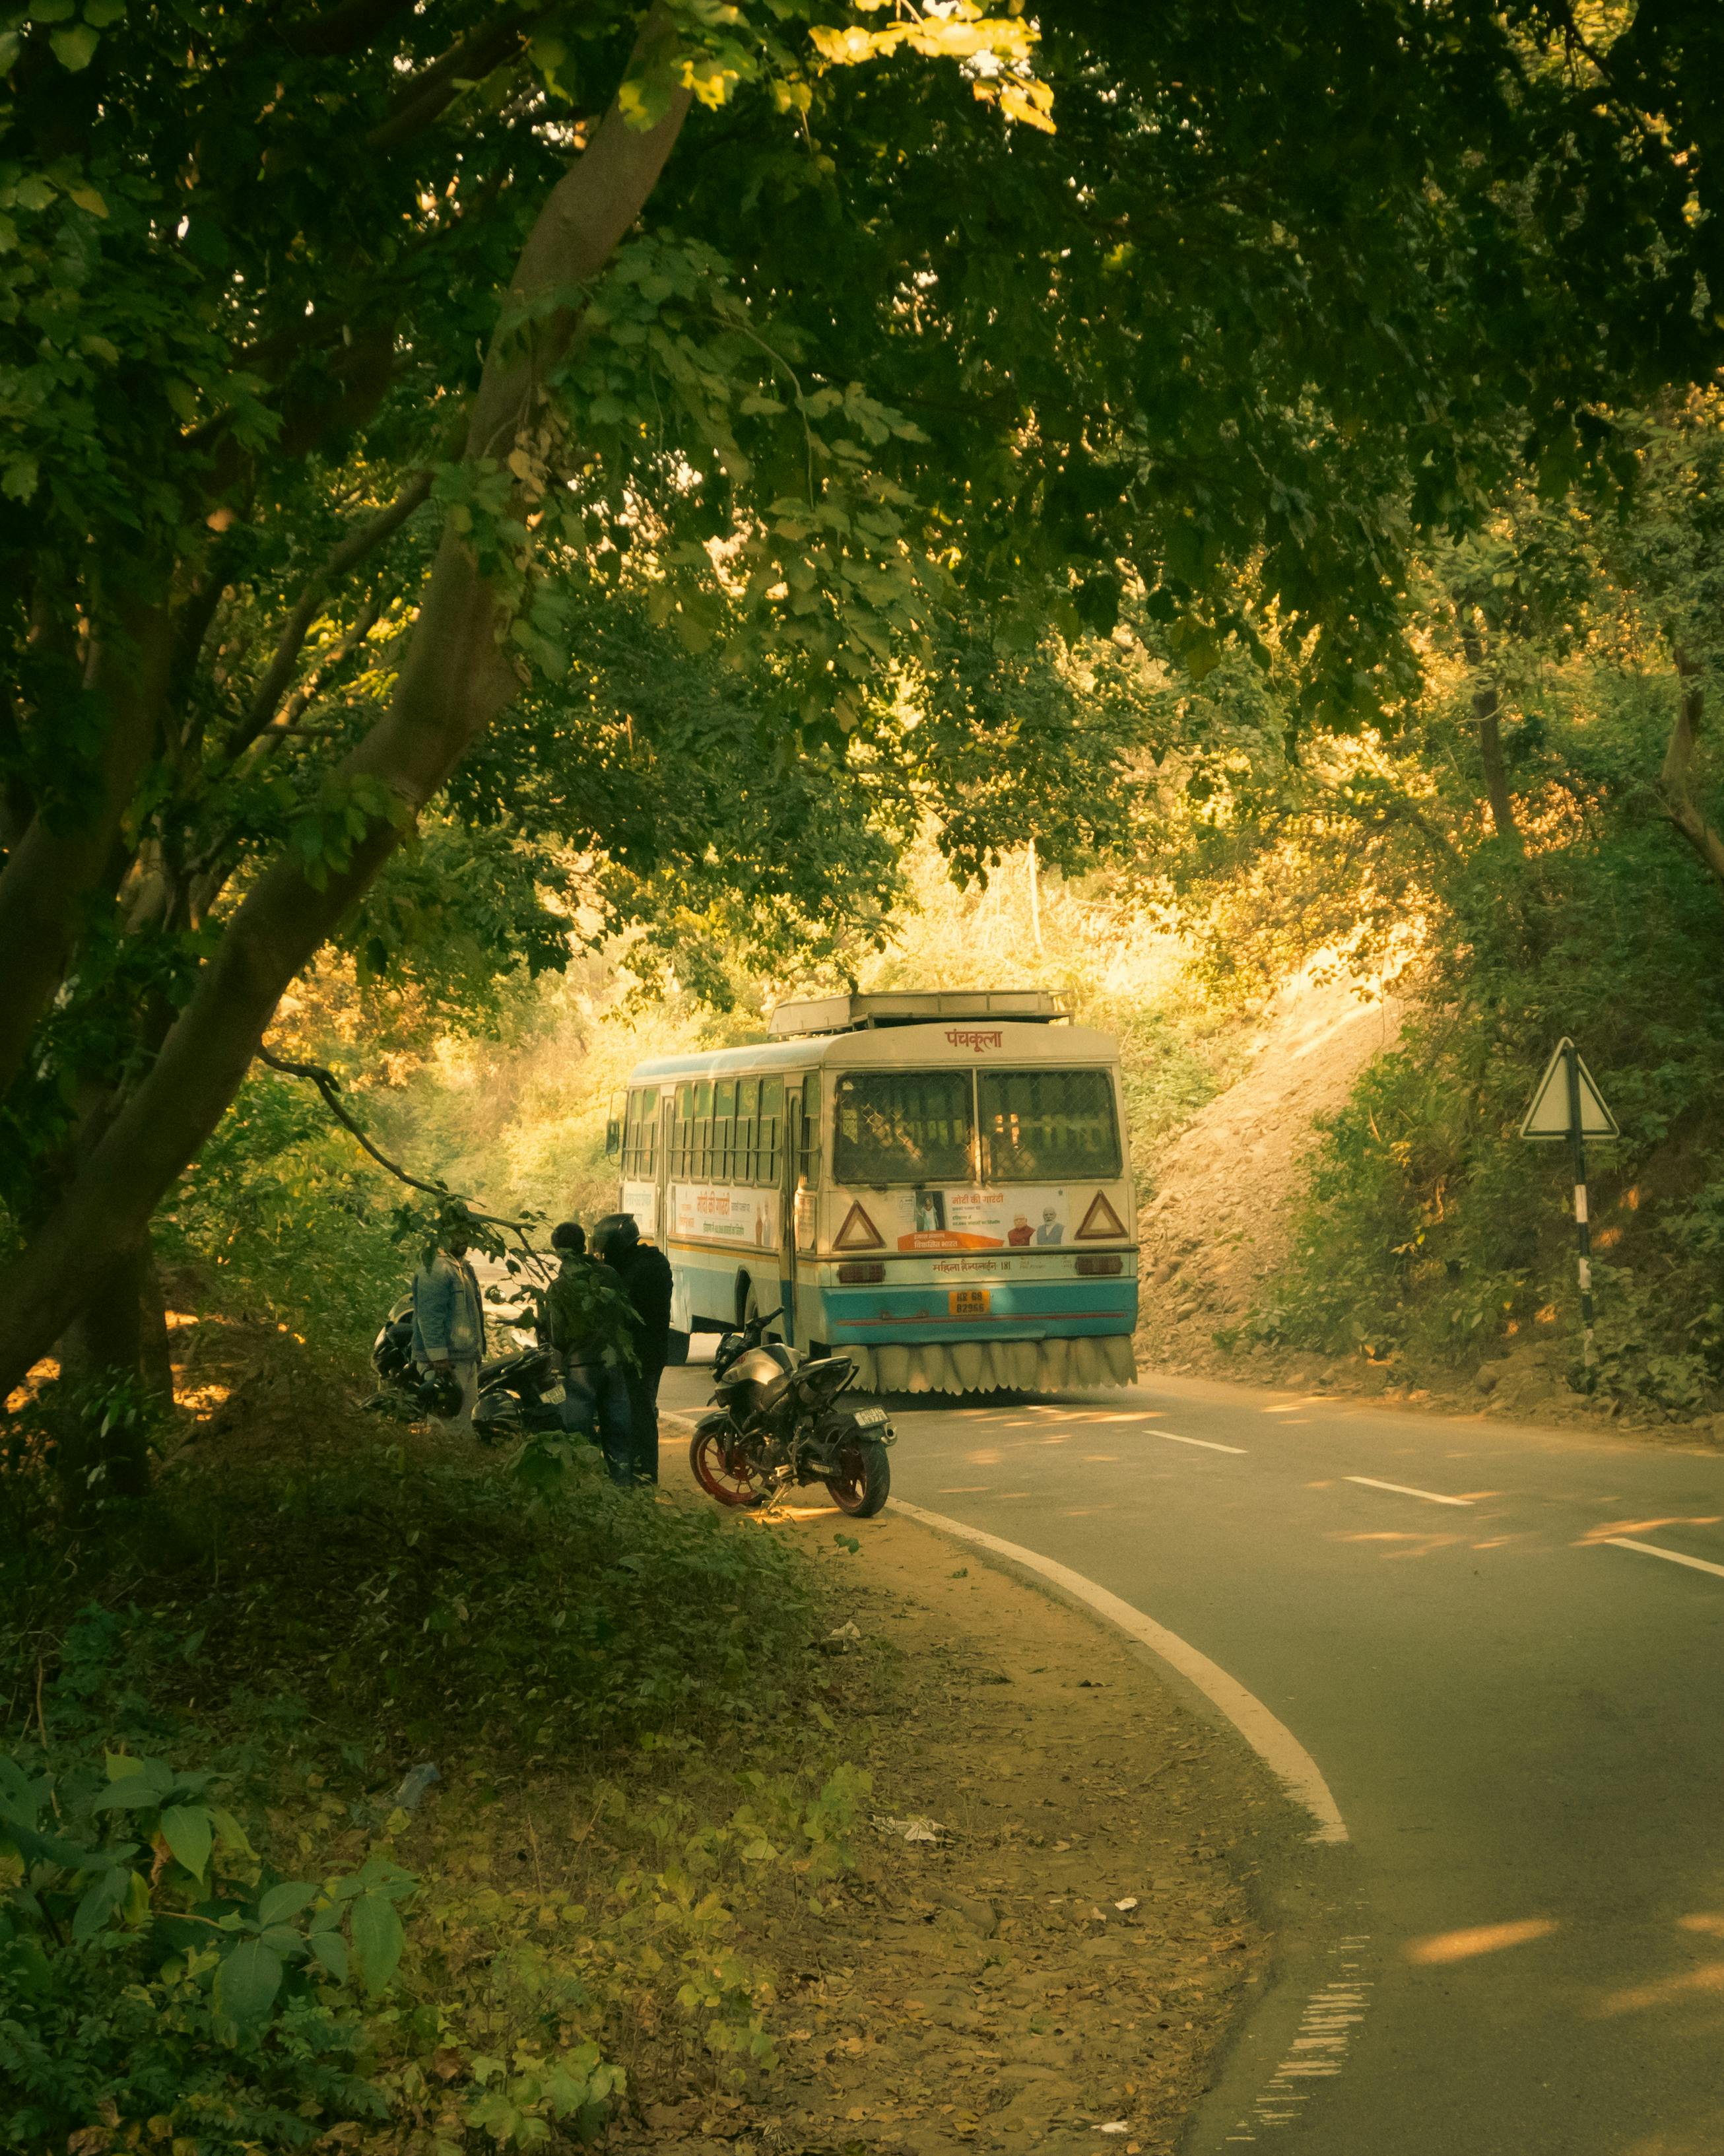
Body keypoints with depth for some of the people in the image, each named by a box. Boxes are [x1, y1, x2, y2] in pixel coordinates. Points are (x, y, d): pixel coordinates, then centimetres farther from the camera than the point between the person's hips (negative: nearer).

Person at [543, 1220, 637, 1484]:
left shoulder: (557, 1289, -7)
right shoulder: (607, 1277, 2)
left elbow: (559, 1336, -6)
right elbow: (629, 1317, 5)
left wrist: (556, 1353, 16)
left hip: (582, 1365, -3)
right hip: (616, 1362, 3)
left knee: (579, 1433, 4)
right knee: (616, 1430, 11)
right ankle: (624, 1480, 13)